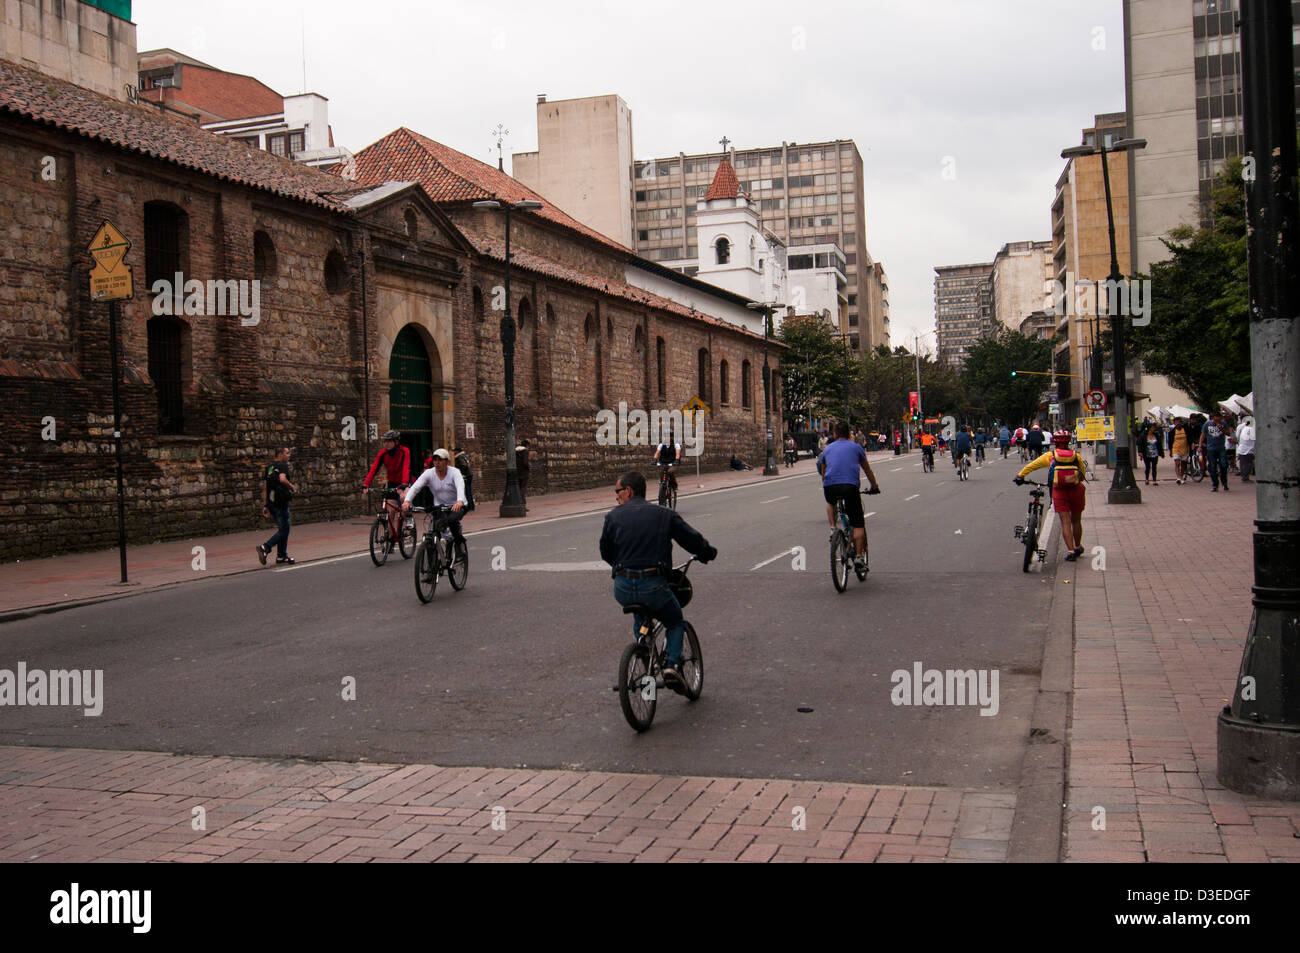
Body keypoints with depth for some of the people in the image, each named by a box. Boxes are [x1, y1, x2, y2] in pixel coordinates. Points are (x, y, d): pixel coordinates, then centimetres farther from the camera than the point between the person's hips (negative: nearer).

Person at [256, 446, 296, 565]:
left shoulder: (268, 467, 17)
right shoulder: (282, 466, -8)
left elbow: (264, 487, 15)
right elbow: (282, 479, -28)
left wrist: (265, 505, 15)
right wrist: (292, 487, -11)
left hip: (271, 502, 9)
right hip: (281, 501, -9)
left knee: (283, 529, 16)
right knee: (283, 530, -3)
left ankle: (282, 557, 16)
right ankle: (265, 548, -16)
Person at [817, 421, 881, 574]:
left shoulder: (827, 449, 22)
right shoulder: (856, 448, 18)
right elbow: (867, 470, 29)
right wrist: (874, 486, 42)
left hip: (830, 487, 2)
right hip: (850, 486, -2)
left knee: (830, 502, 38)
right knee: (858, 524, 7)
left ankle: (832, 528, 18)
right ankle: (859, 556, -2)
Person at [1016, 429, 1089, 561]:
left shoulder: (1050, 455, 6)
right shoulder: (1076, 455, 9)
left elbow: (1031, 465, 7)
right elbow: (1083, 474, 14)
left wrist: (1020, 476, 17)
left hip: (1059, 491, -2)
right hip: (1076, 490, 2)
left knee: (1065, 522, -1)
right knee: (1076, 521, 18)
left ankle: (1071, 550, -10)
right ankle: (1078, 547, 33)